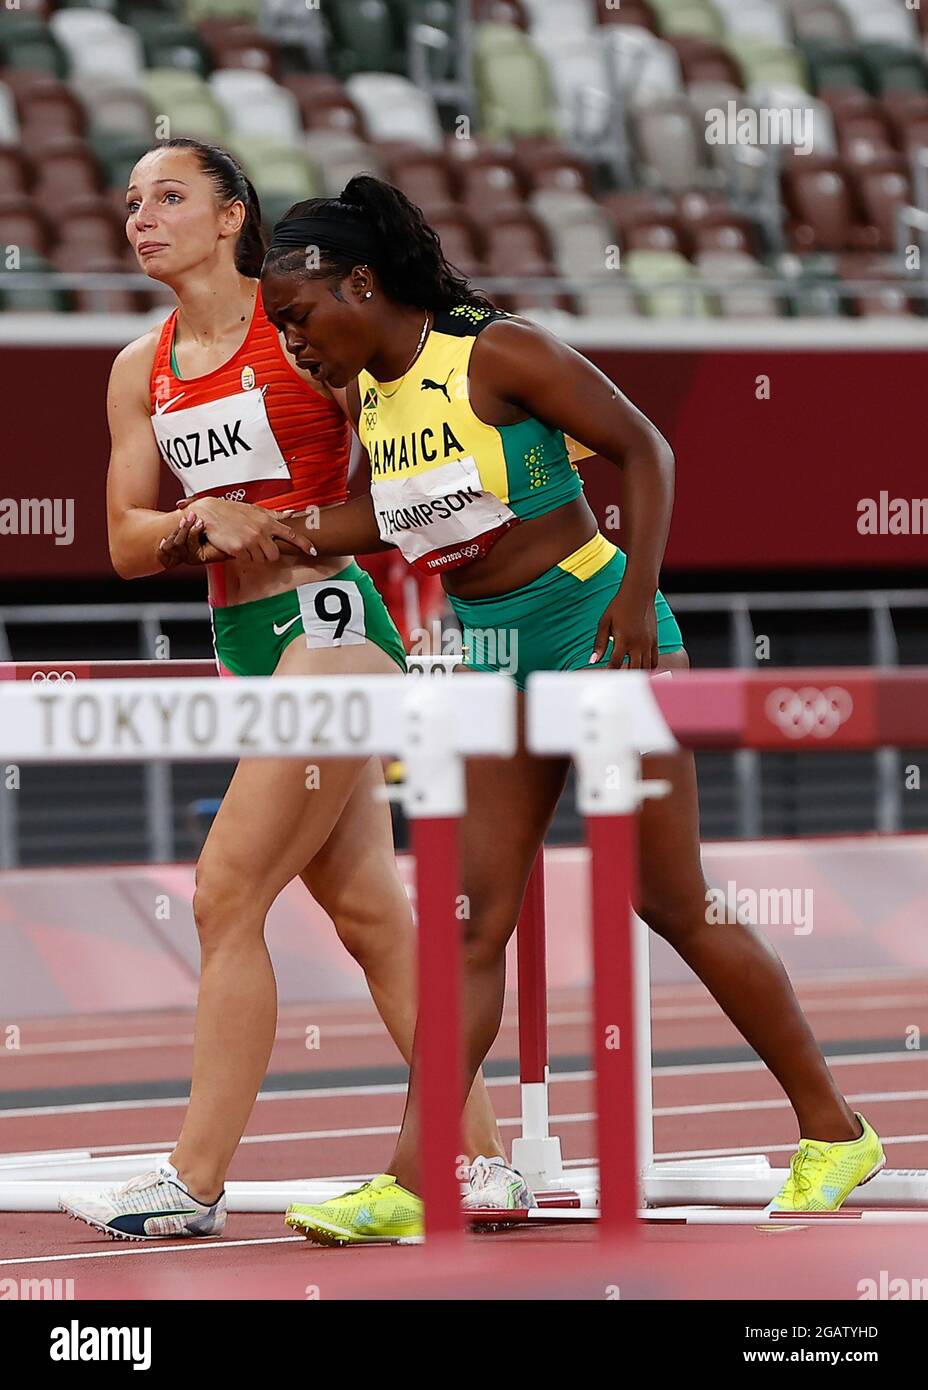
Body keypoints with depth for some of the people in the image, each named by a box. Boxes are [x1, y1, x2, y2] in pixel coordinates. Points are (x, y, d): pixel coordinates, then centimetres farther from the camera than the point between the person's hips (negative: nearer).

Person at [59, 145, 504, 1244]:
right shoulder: (142, 371, 12)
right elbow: (127, 542, 10)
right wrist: (204, 518, -8)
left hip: (331, 619, -7)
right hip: (242, 643, 7)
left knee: (228, 894, -11)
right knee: (368, 910, 8)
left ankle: (194, 1183, -7)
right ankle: (480, 1163, 13)